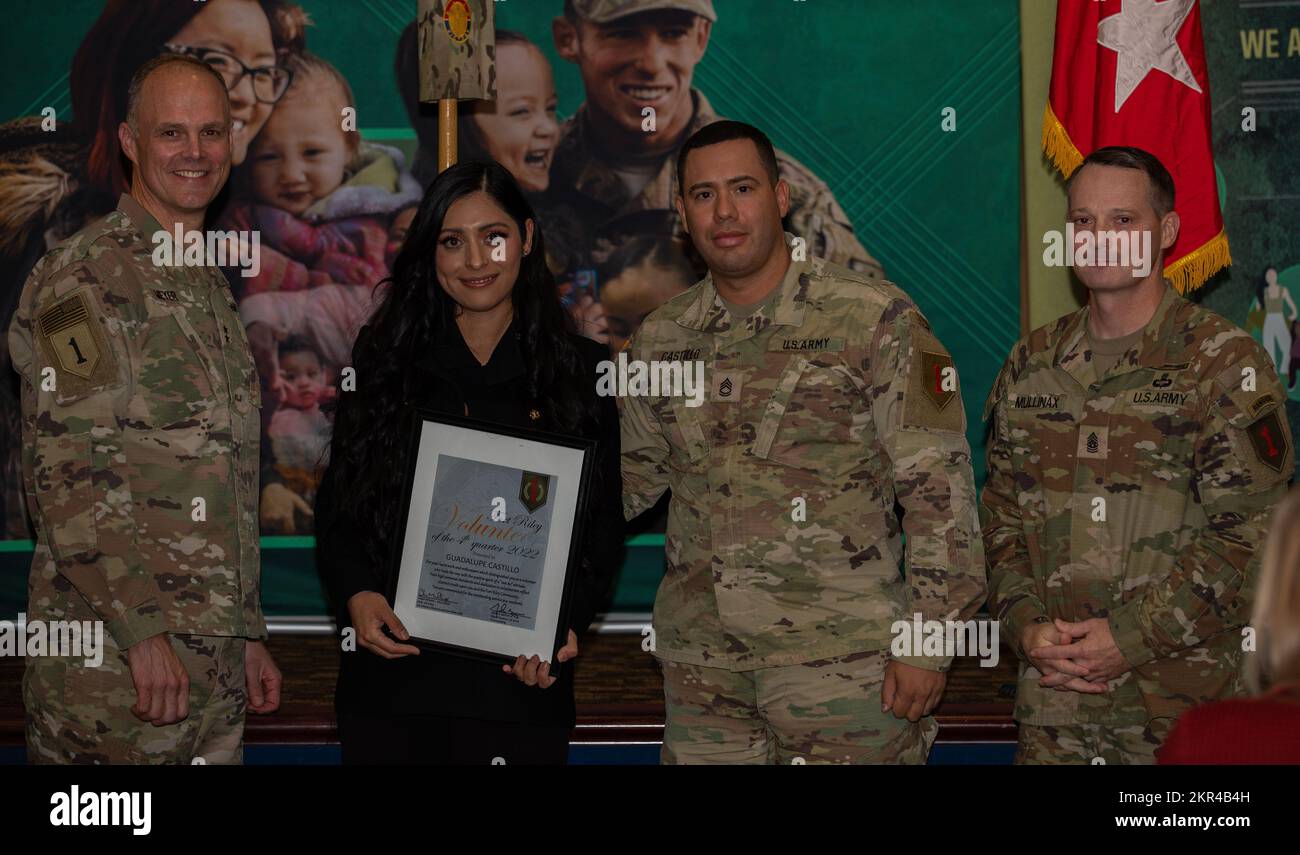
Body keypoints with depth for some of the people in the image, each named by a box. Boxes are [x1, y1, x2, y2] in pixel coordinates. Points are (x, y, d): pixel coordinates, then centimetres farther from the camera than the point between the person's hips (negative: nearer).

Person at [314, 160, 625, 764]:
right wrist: (356, 593, -10)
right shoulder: (385, 358, 8)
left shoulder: (580, 371, 6)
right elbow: (337, 502, 7)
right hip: (393, 669, 1)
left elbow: (604, 523, 5)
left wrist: (568, 623, -10)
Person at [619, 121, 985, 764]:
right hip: (699, 661, 4)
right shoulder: (661, 338, 8)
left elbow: (939, 492, -8)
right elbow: (636, 468, 22)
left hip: (841, 660, -4)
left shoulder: (874, 319, -6)